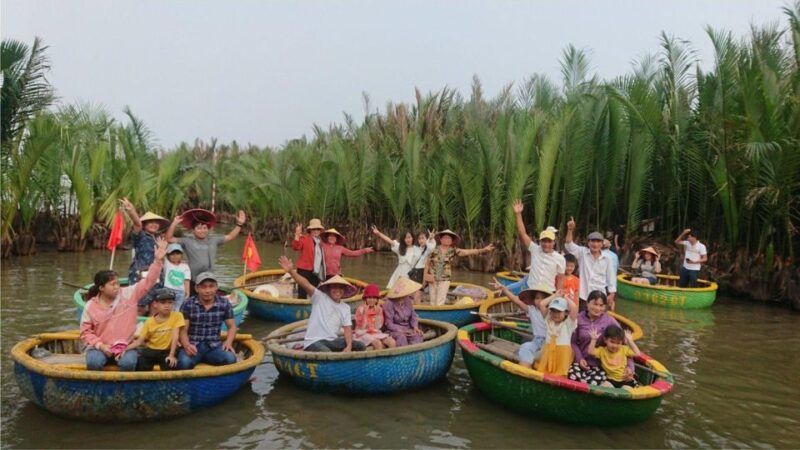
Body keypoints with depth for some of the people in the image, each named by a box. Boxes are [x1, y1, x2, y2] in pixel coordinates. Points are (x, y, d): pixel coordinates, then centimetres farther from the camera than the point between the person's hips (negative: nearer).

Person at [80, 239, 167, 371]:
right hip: (100, 347, 0)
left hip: (125, 346, 0)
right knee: (94, 363, -31)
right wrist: (100, 345, -14)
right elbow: (85, 332, 3)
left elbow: (148, 282, -8)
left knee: (128, 363, -31)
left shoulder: (129, 295, -2)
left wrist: (158, 261, -21)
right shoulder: (91, 307, -2)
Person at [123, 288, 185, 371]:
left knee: (169, 365, -30)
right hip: (151, 350, 3)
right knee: (140, 363, -23)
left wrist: (171, 355, -23)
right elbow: (139, 341, -1)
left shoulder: (177, 316, -9)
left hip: (167, 351, -3)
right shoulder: (150, 321, 1)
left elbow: (175, 337, -15)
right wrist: (125, 349, -17)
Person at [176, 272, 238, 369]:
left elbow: (232, 326, 11)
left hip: (214, 346, 2)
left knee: (230, 359, -27)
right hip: (193, 346, -2)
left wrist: (228, 342, -8)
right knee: (184, 362, -34)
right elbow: (183, 330, -5)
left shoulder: (224, 303, 2)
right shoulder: (188, 304, -3)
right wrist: (187, 345, -25)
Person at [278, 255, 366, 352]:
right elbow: (306, 284, -20)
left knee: (360, 346, -8)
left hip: (333, 341, 6)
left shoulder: (345, 308, 9)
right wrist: (291, 271, -36)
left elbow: (347, 329, 2)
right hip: (314, 342, -6)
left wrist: (349, 347, -15)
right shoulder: (320, 297, -5)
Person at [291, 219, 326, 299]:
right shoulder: (304, 239, -6)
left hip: (316, 272, 7)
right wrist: (297, 235, -35)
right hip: (304, 270, -7)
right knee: (302, 293, -7)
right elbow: (295, 247, -23)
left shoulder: (320, 241, 14)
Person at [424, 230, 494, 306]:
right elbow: (427, 263, 6)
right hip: (432, 279, 1)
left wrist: (483, 250, -22)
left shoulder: (453, 251, -3)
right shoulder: (434, 250, -2)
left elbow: (468, 251, -12)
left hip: (444, 280, -1)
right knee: (433, 302, 8)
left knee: (439, 303, -5)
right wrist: (426, 274, -7)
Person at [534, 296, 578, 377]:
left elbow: (574, 308, -23)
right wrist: (554, 296, 8)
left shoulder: (568, 323, -7)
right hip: (549, 350, 5)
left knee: (560, 372, -1)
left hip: (563, 352, -4)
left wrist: (566, 299, -7)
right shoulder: (549, 321, 5)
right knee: (543, 370, 9)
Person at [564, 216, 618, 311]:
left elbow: (611, 278, 5)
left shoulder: (607, 260, 2)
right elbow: (569, 245, -14)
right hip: (584, 297, -1)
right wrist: (570, 230, -28)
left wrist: (611, 295, 1)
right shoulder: (582, 253, 0)